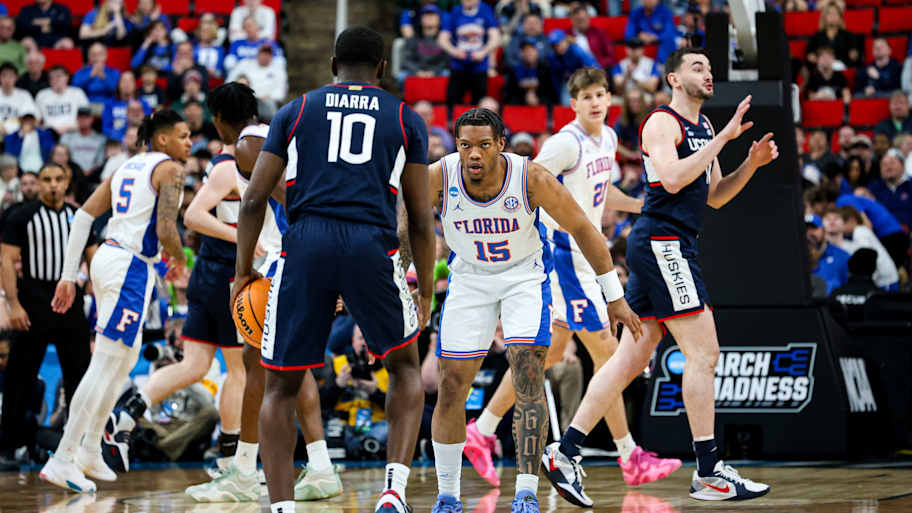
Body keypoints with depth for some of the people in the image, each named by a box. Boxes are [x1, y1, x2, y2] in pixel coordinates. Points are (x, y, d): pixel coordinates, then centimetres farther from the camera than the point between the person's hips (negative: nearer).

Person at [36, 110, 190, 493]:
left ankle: (90, 451, 27)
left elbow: (83, 215, 14)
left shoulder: (129, 167, 19)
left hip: (108, 259, 9)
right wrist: (179, 260, 5)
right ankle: (62, 459, -12)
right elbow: (165, 231, -18)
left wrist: (69, 275, 13)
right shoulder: (170, 169, -5)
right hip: (132, 268, -9)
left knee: (125, 361, 21)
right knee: (105, 364, -9)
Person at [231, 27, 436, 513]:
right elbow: (420, 218, 14)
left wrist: (243, 271, 17)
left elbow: (254, 199, 10)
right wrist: (426, 293, 21)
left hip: (305, 245, 0)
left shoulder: (295, 111, 17)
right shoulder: (405, 118, 16)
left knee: (280, 389, 12)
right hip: (372, 248, 0)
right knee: (405, 369, 21)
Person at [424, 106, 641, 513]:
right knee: (451, 387, -1)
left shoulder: (531, 178, -26)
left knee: (529, 376, -18)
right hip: (469, 277, 2)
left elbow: (581, 229, -13)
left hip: (525, 275, -2)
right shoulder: (438, 178, -24)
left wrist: (614, 297, -8)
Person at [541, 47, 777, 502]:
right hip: (661, 243, -10)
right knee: (703, 354, -9)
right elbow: (672, 178, -24)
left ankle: (564, 452, 9)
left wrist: (752, 163, 9)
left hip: (663, 249, 10)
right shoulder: (662, 123, -8)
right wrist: (724, 138, -20)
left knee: (630, 359, 8)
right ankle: (708, 472, -6)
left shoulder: (703, 127, 21)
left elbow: (715, 196, 24)